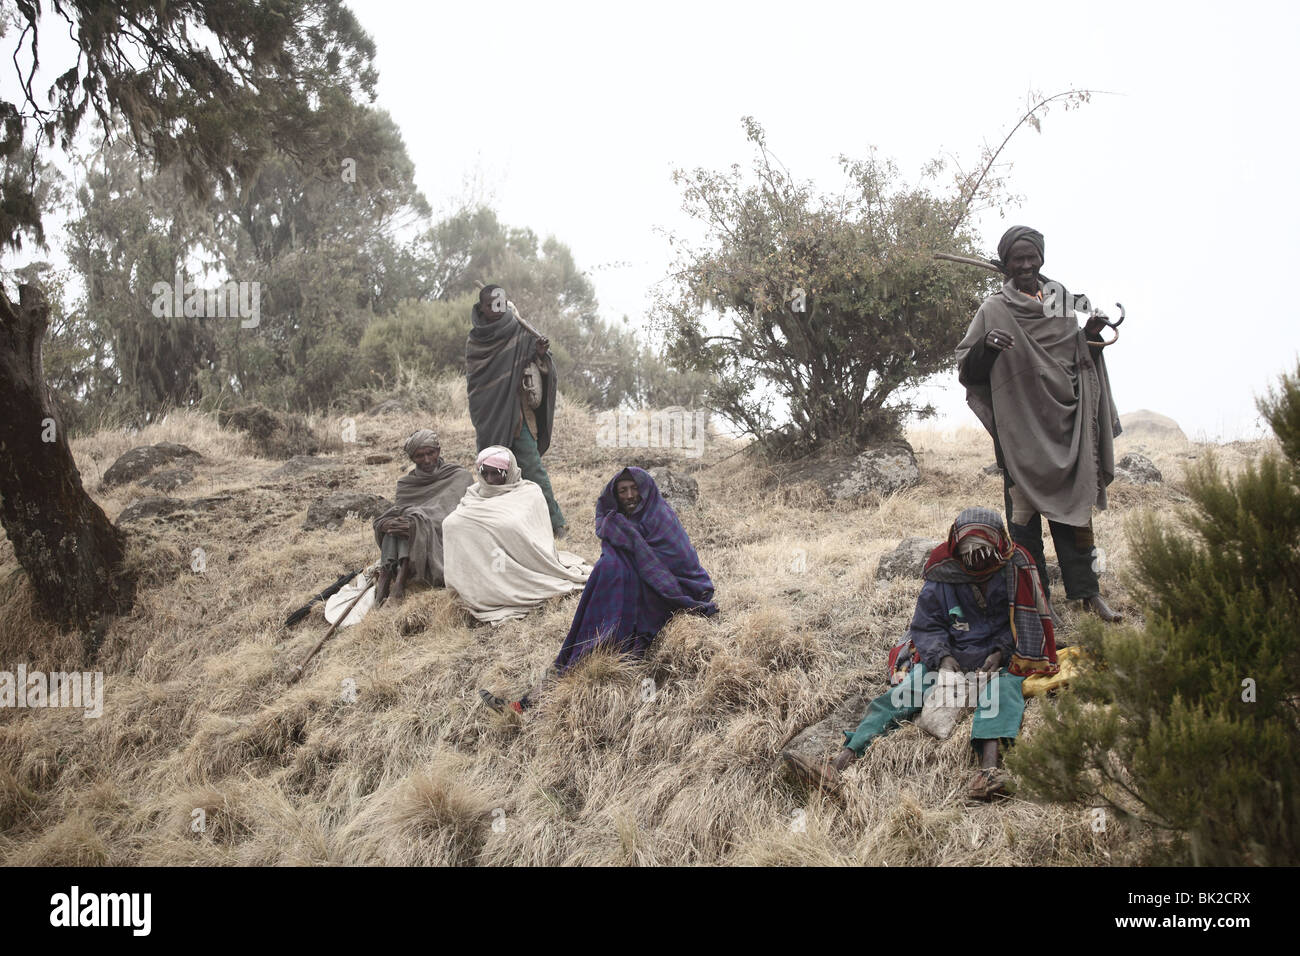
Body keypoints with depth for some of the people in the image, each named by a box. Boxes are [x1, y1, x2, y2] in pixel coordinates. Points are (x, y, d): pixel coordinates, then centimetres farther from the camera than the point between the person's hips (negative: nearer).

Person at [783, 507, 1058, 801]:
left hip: (998, 659, -2)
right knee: (898, 697, -20)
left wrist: (1000, 652, -11)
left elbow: (1027, 622, 5)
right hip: (949, 657, 2)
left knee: (1001, 691, -38)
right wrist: (942, 658, -13)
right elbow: (925, 627, 7)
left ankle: (989, 767, -63)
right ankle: (837, 767, -35)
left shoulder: (1015, 570, 0)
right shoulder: (941, 577, 4)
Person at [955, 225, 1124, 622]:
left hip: (1064, 421, 3)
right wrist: (986, 346, -21)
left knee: (1074, 506, 2)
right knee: (1025, 511, -2)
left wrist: (1090, 337, 1)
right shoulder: (993, 311, 1)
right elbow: (967, 370, -3)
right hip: (1019, 424, -3)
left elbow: (1080, 360, 20)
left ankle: (1087, 591, 6)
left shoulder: (1063, 303, 12)